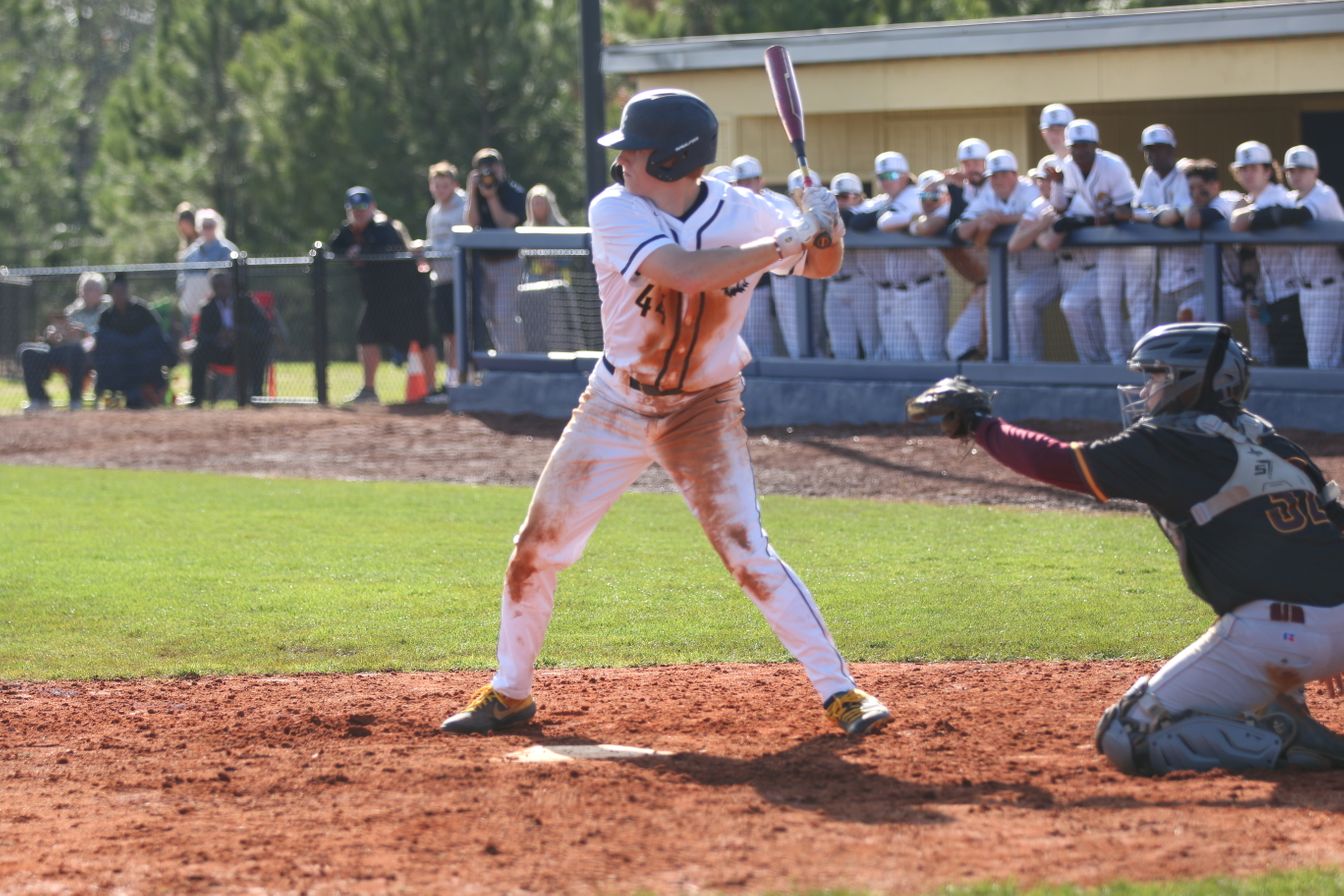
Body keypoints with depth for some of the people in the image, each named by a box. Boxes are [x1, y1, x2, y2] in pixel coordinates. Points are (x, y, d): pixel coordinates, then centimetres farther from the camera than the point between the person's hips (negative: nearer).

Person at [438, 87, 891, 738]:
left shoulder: (741, 214, -13)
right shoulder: (614, 213, -19)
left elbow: (821, 267, 2)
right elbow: (684, 273, -35)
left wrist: (826, 229, -20)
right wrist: (783, 244, -36)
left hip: (704, 411, -2)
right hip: (617, 408, 2)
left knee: (744, 550, -18)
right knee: (535, 549, 5)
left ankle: (839, 690, -12)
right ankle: (509, 694, 24)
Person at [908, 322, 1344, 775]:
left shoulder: (1169, 444, -1)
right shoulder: (1272, 441, 19)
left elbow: (1056, 462, 0)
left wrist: (979, 424, 14)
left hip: (1271, 635, -7)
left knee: (1126, 738, 5)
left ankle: (1278, 746, -10)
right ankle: (1286, 722, 14)